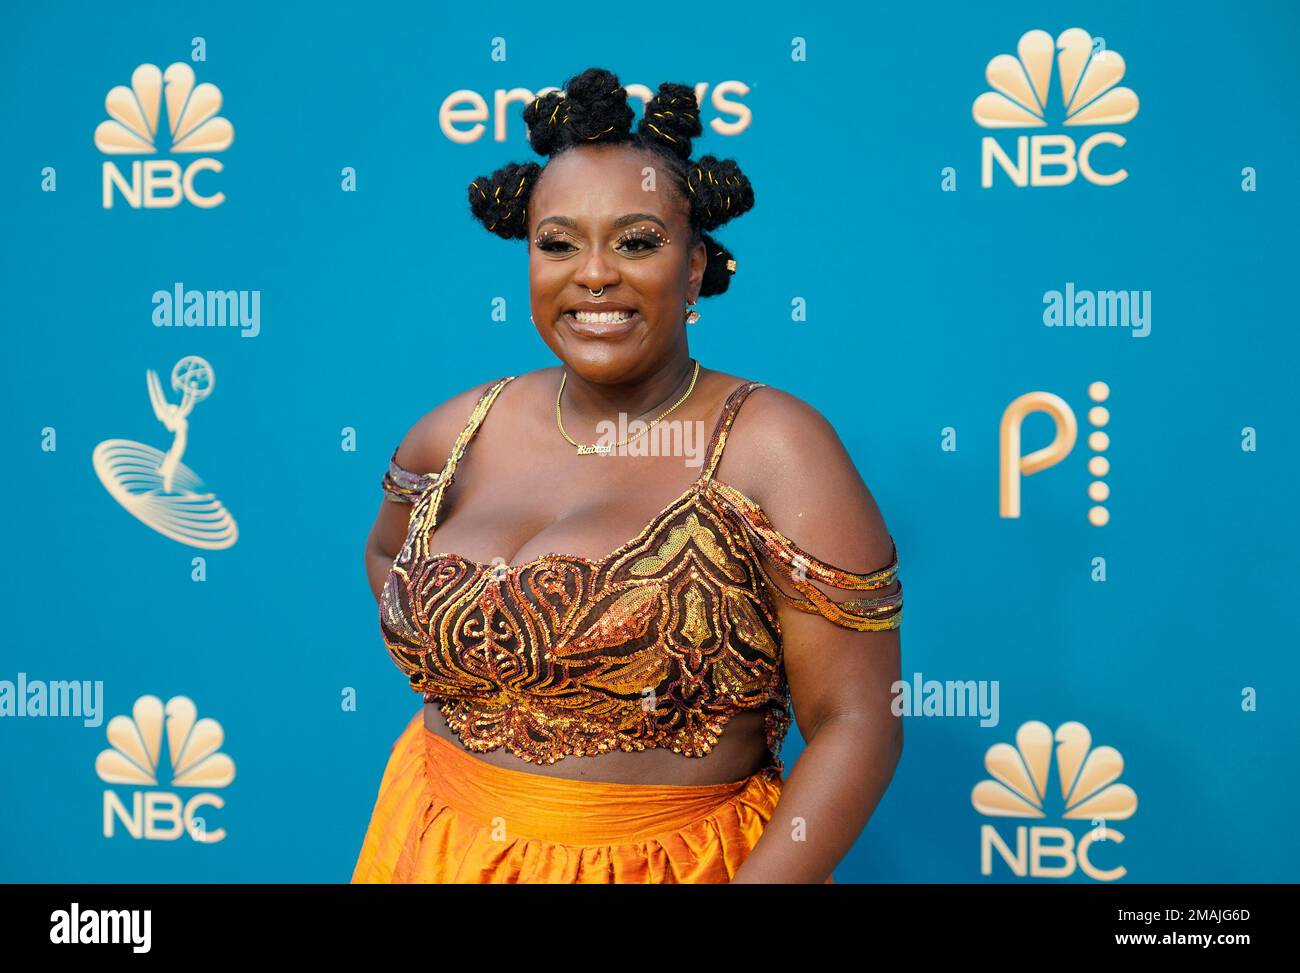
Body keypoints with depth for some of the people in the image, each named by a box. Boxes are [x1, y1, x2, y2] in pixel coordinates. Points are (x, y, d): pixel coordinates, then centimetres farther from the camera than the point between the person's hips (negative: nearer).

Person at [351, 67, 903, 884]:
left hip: (676, 861, -4)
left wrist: (758, 883, -24)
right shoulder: (459, 432, -2)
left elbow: (857, 725, -15)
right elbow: (389, 553, 19)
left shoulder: (775, 449, -14)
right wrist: (449, 677, 5)